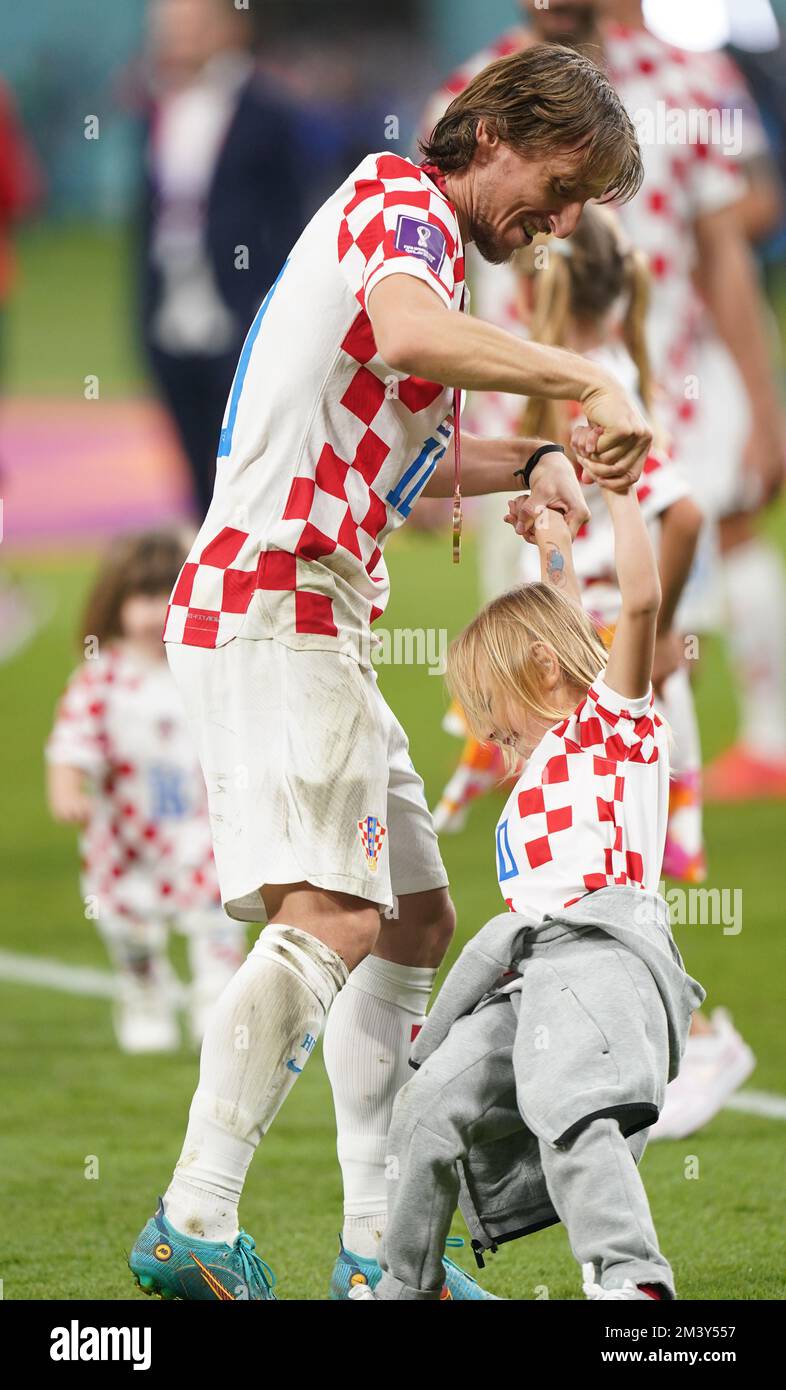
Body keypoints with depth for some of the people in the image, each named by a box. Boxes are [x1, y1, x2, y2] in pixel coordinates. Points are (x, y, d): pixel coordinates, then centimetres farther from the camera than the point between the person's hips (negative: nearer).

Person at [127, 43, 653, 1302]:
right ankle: (195, 1224, -28)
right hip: (274, 601, -11)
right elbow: (407, 336, -30)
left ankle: (379, 1248, 13)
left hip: (317, 626, 11)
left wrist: (532, 465, 15)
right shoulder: (401, 200, -7)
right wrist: (587, 382, -26)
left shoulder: (423, 235, 24)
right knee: (330, 917, -22)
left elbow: (403, 460, 32)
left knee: (415, 917, 12)